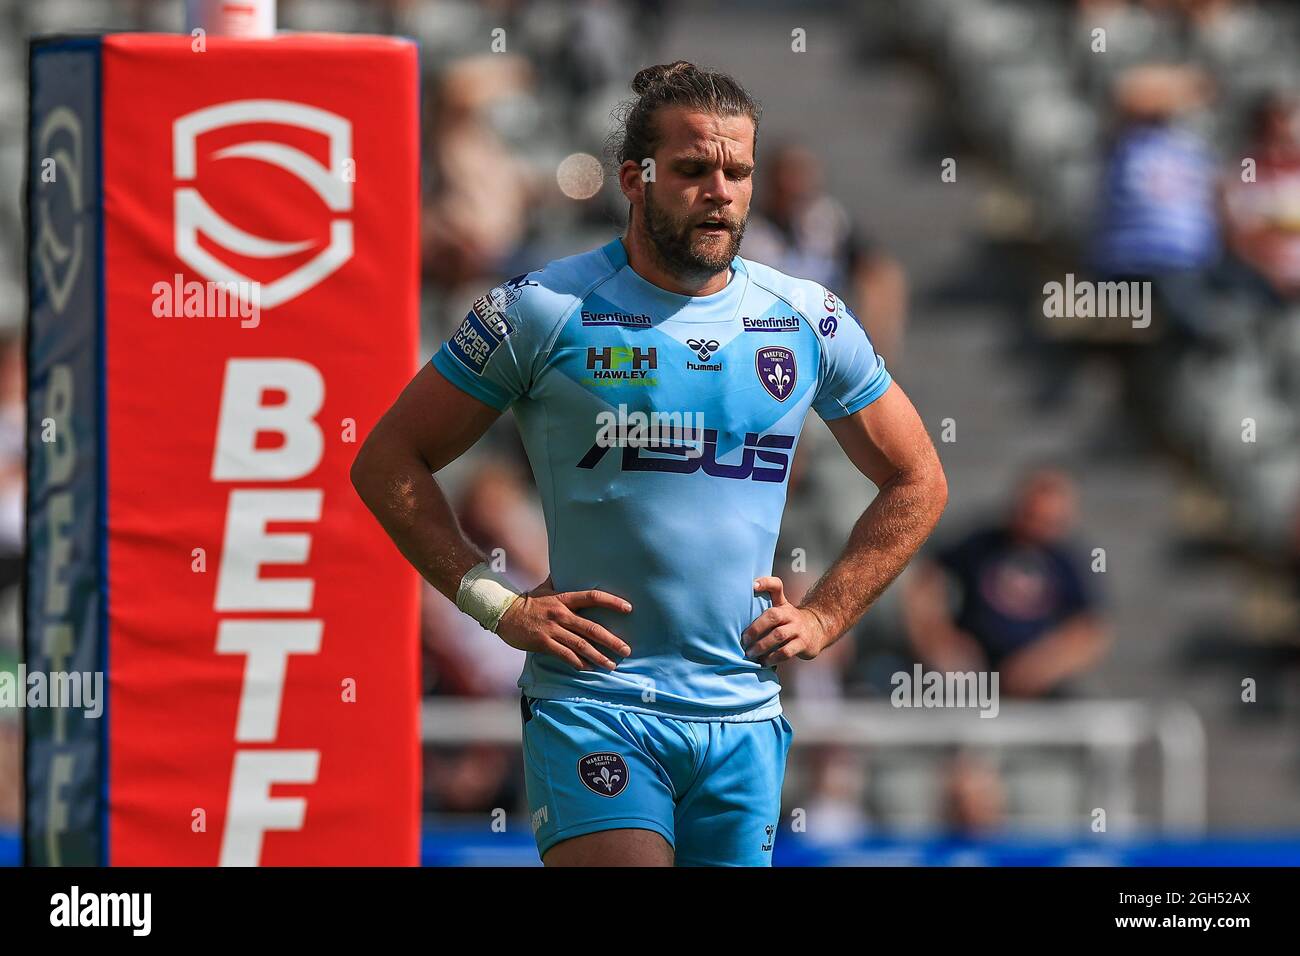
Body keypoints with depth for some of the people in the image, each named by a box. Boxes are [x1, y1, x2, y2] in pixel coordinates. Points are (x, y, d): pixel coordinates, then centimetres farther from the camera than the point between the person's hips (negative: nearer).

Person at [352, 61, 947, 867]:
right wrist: (498, 604, -6)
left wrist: (824, 618, 10)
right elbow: (388, 463, 3)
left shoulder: (808, 322, 9)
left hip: (744, 716, 4)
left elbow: (917, 483, 22)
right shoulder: (547, 312, -2)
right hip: (593, 701, -4)